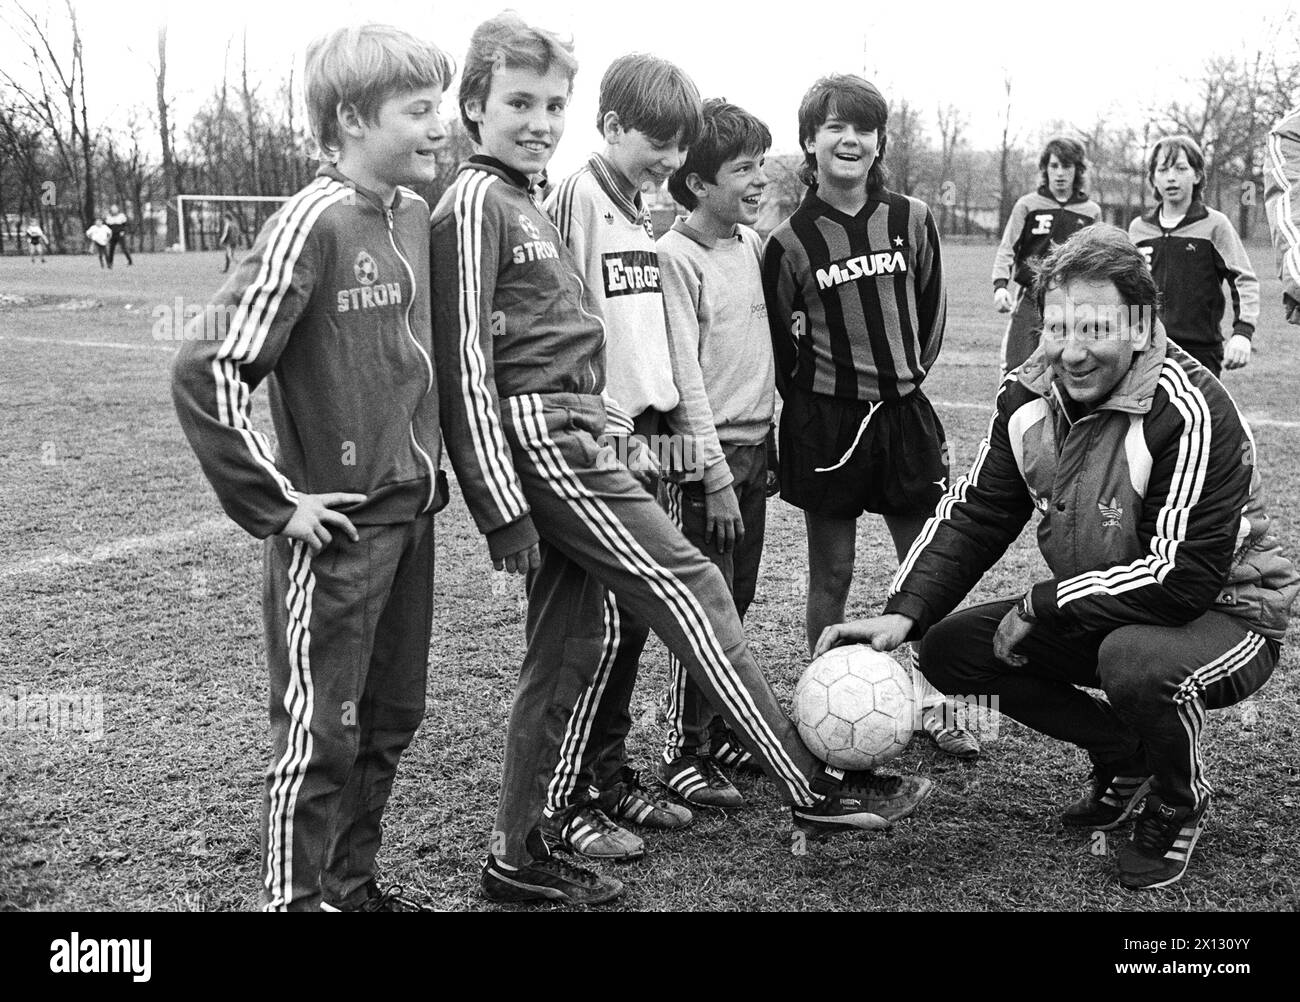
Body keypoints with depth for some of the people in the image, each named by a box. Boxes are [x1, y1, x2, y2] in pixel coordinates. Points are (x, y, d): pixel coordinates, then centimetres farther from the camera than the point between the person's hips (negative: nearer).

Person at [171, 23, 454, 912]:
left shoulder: (415, 214, 6)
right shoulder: (312, 224, -17)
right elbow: (208, 372, -19)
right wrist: (275, 502, -16)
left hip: (411, 515, 8)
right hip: (339, 530, -7)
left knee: (391, 719, 16)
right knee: (320, 734, 4)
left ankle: (353, 884, 32)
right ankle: (296, 896, 21)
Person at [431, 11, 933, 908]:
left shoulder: (526, 205, 20)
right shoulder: (475, 206, -8)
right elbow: (467, 361, -15)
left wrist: (609, 416, 18)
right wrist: (504, 507, -18)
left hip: (579, 437, 9)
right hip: (541, 438, -9)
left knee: (570, 645, 10)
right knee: (687, 588, -8)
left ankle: (520, 857, 19)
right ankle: (815, 788, 0)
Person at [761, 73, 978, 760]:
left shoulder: (911, 219, 3)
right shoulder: (791, 242, -6)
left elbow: (930, 307, 13)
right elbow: (780, 341, 2)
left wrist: (908, 373, 12)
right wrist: (813, 393, 2)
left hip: (903, 411, 3)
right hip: (825, 420, -3)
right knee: (831, 574, 5)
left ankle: (931, 702, 20)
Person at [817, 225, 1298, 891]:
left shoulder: (1190, 413, -27)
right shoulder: (1029, 394, -6)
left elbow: (1184, 578, -30)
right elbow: (972, 515, -3)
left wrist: (1042, 606, -24)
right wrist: (904, 614, -18)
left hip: (1224, 610, -7)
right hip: (1097, 616, 7)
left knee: (1134, 660, -39)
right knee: (950, 649, -5)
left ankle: (1180, 806, -3)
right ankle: (1125, 759, 12)